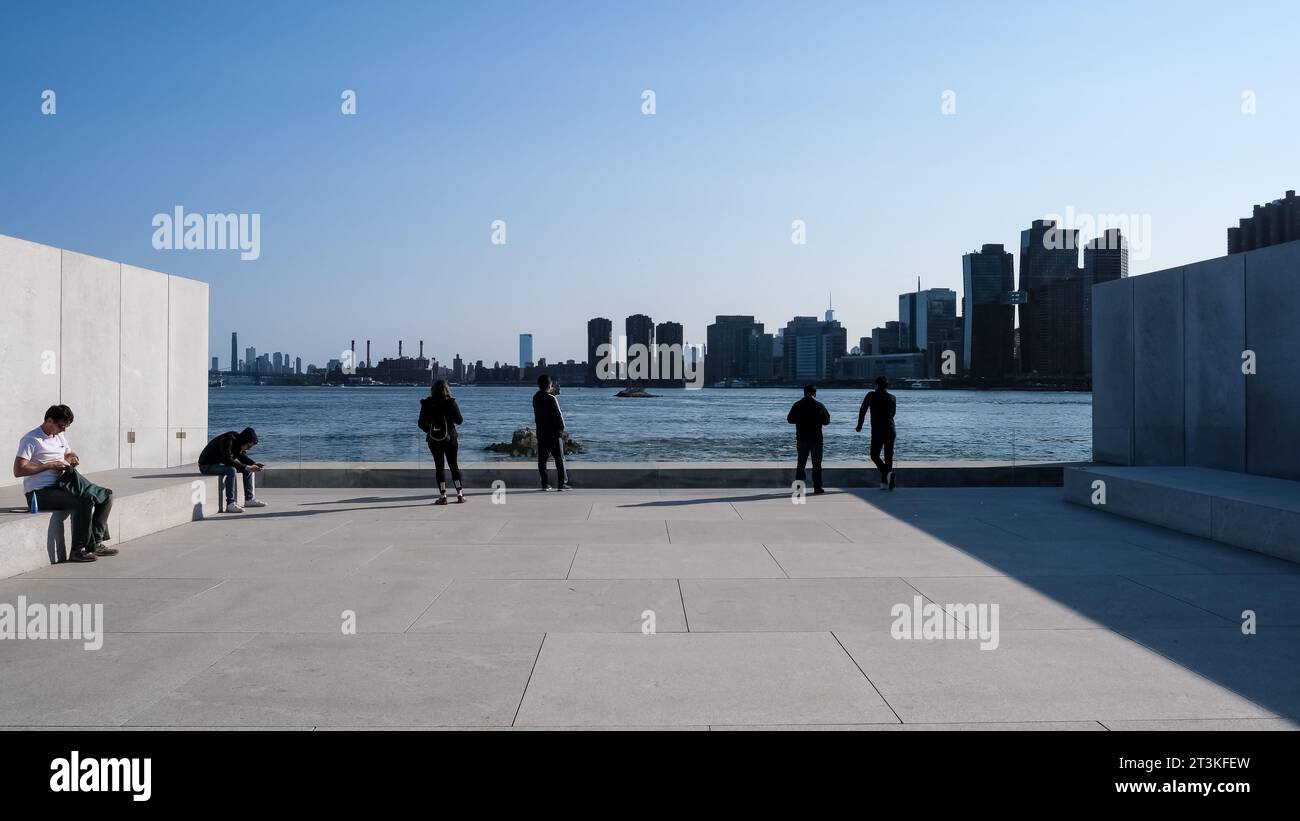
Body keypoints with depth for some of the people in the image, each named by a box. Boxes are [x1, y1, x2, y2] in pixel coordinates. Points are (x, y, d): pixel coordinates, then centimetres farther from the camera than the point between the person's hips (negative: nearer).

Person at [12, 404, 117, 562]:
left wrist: (72, 459, 6)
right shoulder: (31, 440, -10)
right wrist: (50, 465, -19)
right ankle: (78, 550, -23)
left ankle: (95, 543, -8)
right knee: (84, 502, -32)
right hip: (39, 493, -9)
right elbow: (18, 471, -19)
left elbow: (69, 454, 33)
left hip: (59, 486, 9)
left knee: (106, 495, -4)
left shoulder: (60, 437, 16)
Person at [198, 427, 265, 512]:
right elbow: (227, 460, -35)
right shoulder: (228, 440, -28)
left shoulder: (238, 441, -2)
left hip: (221, 463, 9)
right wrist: (246, 467, -37)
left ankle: (249, 499, 9)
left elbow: (243, 457, 9)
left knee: (248, 468, 5)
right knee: (231, 470, -34)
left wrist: (254, 464, -9)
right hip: (207, 465, -9)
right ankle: (230, 504, -34)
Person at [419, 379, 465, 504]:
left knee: (440, 466, 6)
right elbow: (459, 420, -7)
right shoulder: (450, 402, -9)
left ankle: (443, 496, 2)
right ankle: (460, 494, 7)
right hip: (449, 438, -1)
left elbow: (421, 424, -2)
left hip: (433, 439, 1)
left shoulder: (426, 404, -5)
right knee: (454, 465, 10)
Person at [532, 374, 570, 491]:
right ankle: (561, 483, -3)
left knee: (542, 459, 8)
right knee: (559, 458, 0)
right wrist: (562, 427, -2)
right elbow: (558, 415, -14)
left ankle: (544, 483, 7)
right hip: (554, 433, -6)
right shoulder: (552, 399, -16)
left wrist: (551, 393, 21)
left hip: (541, 432, 6)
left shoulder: (536, 398, 3)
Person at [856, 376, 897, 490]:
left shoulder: (871, 395, -3)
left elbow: (862, 411, 0)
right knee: (889, 456, 9)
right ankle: (885, 481, 9)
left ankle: (886, 472, -18)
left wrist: (859, 425, 11)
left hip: (877, 431, -4)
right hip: (890, 431, 4)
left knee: (874, 455, 7)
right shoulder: (892, 398, 8)